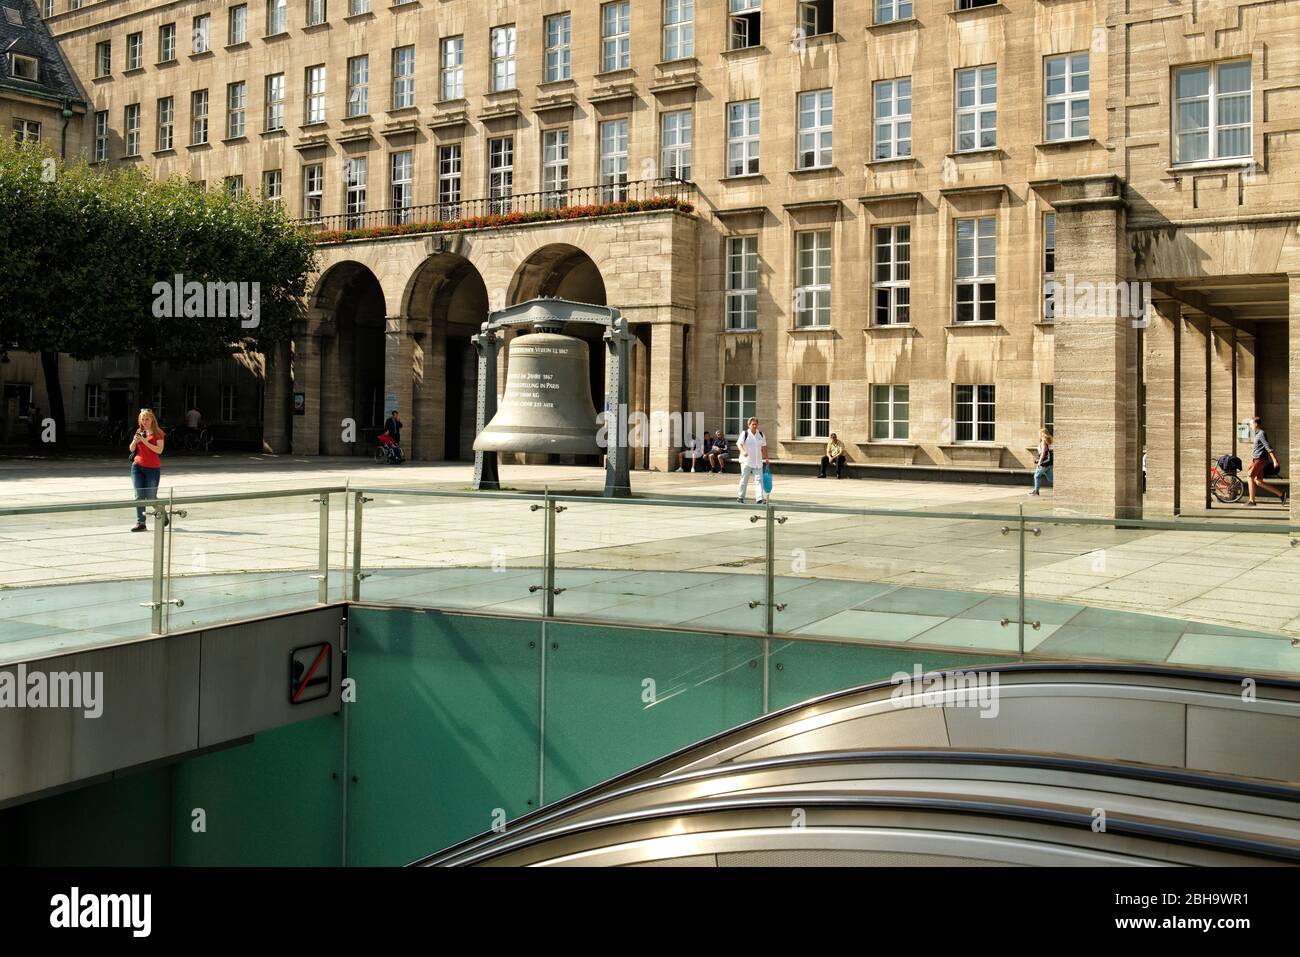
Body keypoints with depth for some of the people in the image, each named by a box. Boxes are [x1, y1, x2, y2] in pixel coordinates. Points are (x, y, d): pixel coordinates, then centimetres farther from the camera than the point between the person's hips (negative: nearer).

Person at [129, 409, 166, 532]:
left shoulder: (158, 433, -3)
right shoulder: (139, 432, 12)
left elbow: (159, 450, -14)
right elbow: (131, 449, 12)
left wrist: (145, 441, -20)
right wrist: (135, 441, -8)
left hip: (153, 468, -4)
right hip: (137, 466, 4)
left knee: (151, 497, -1)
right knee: (139, 496, -1)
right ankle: (140, 523, 0)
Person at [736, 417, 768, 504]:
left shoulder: (761, 434, 12)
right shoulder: (745, 433, -3)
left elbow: (764, 447, 20)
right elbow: (739, 444, -16)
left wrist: (766, 458, 19)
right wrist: (743, 451, -35)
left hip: (758, 461, 4)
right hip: (746, 461, -4)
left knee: (759, 479, -5)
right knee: (744, 479, 1)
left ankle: (760, 499, -8)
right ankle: (740, 497, 15)